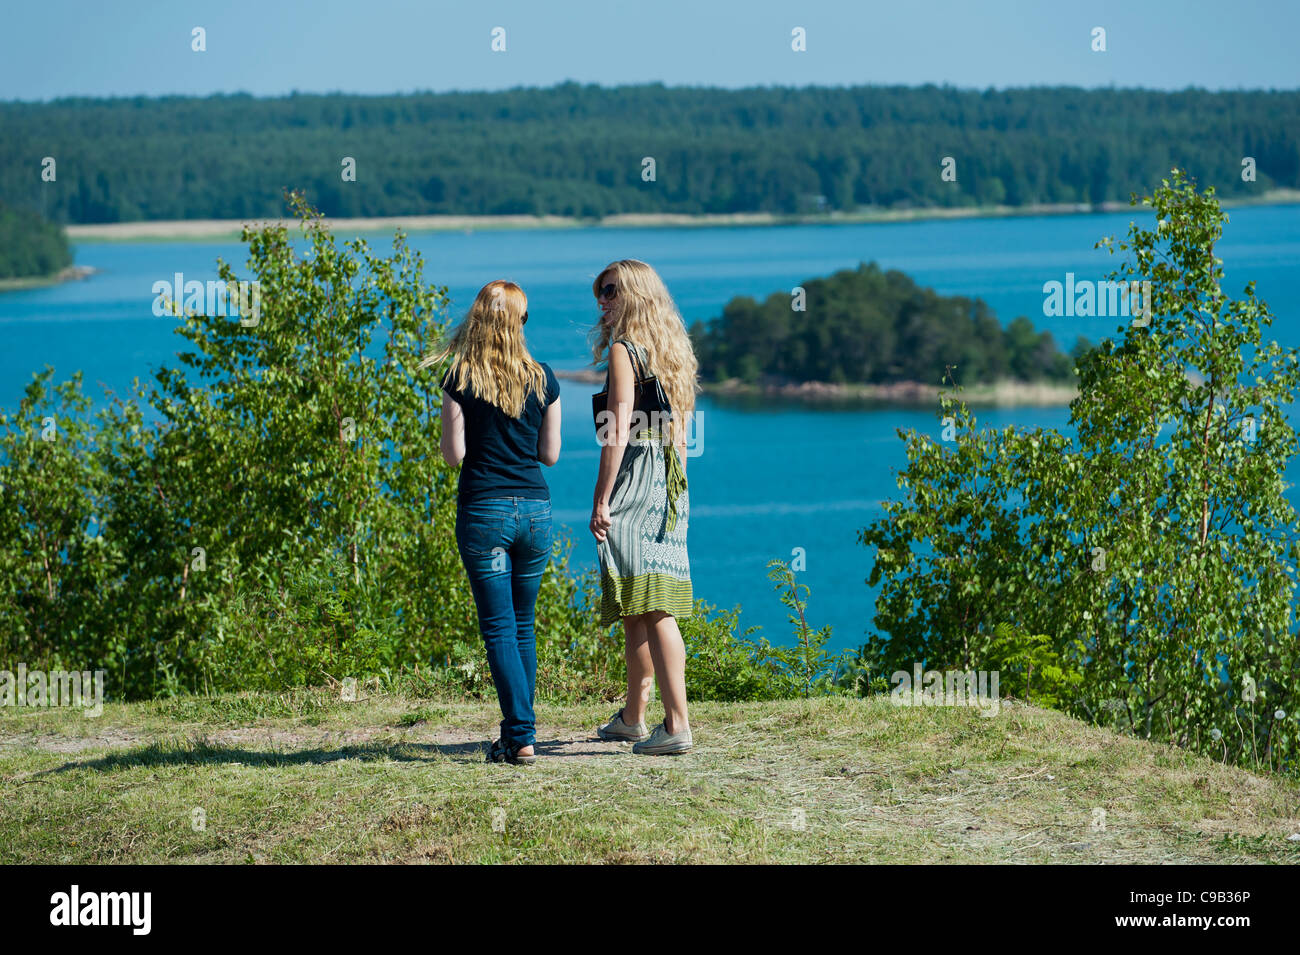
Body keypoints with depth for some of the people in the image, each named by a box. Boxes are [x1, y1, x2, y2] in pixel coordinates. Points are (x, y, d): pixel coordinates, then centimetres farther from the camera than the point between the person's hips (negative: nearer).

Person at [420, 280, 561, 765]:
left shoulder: (461, 379, -6)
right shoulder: (543, 379, 2)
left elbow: (453, 454, -7)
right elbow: (551, 453, 6)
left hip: (484, 509, -3)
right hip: (536, 507, 3)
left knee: (499, 628, -1)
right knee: (522, 626, 15)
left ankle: (521, 738, -8)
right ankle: (518, 734, 19)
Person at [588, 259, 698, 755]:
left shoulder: (623, 351, -9)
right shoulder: (672, 352, 16)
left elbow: (618, 433, -16)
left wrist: (601, 501, -15)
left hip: (633, 485, -8)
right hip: (669, 490, 9)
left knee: (650, 609, -10)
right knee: (640, 610, 17)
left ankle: (678, 724, -15)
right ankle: (632, 717, 28)